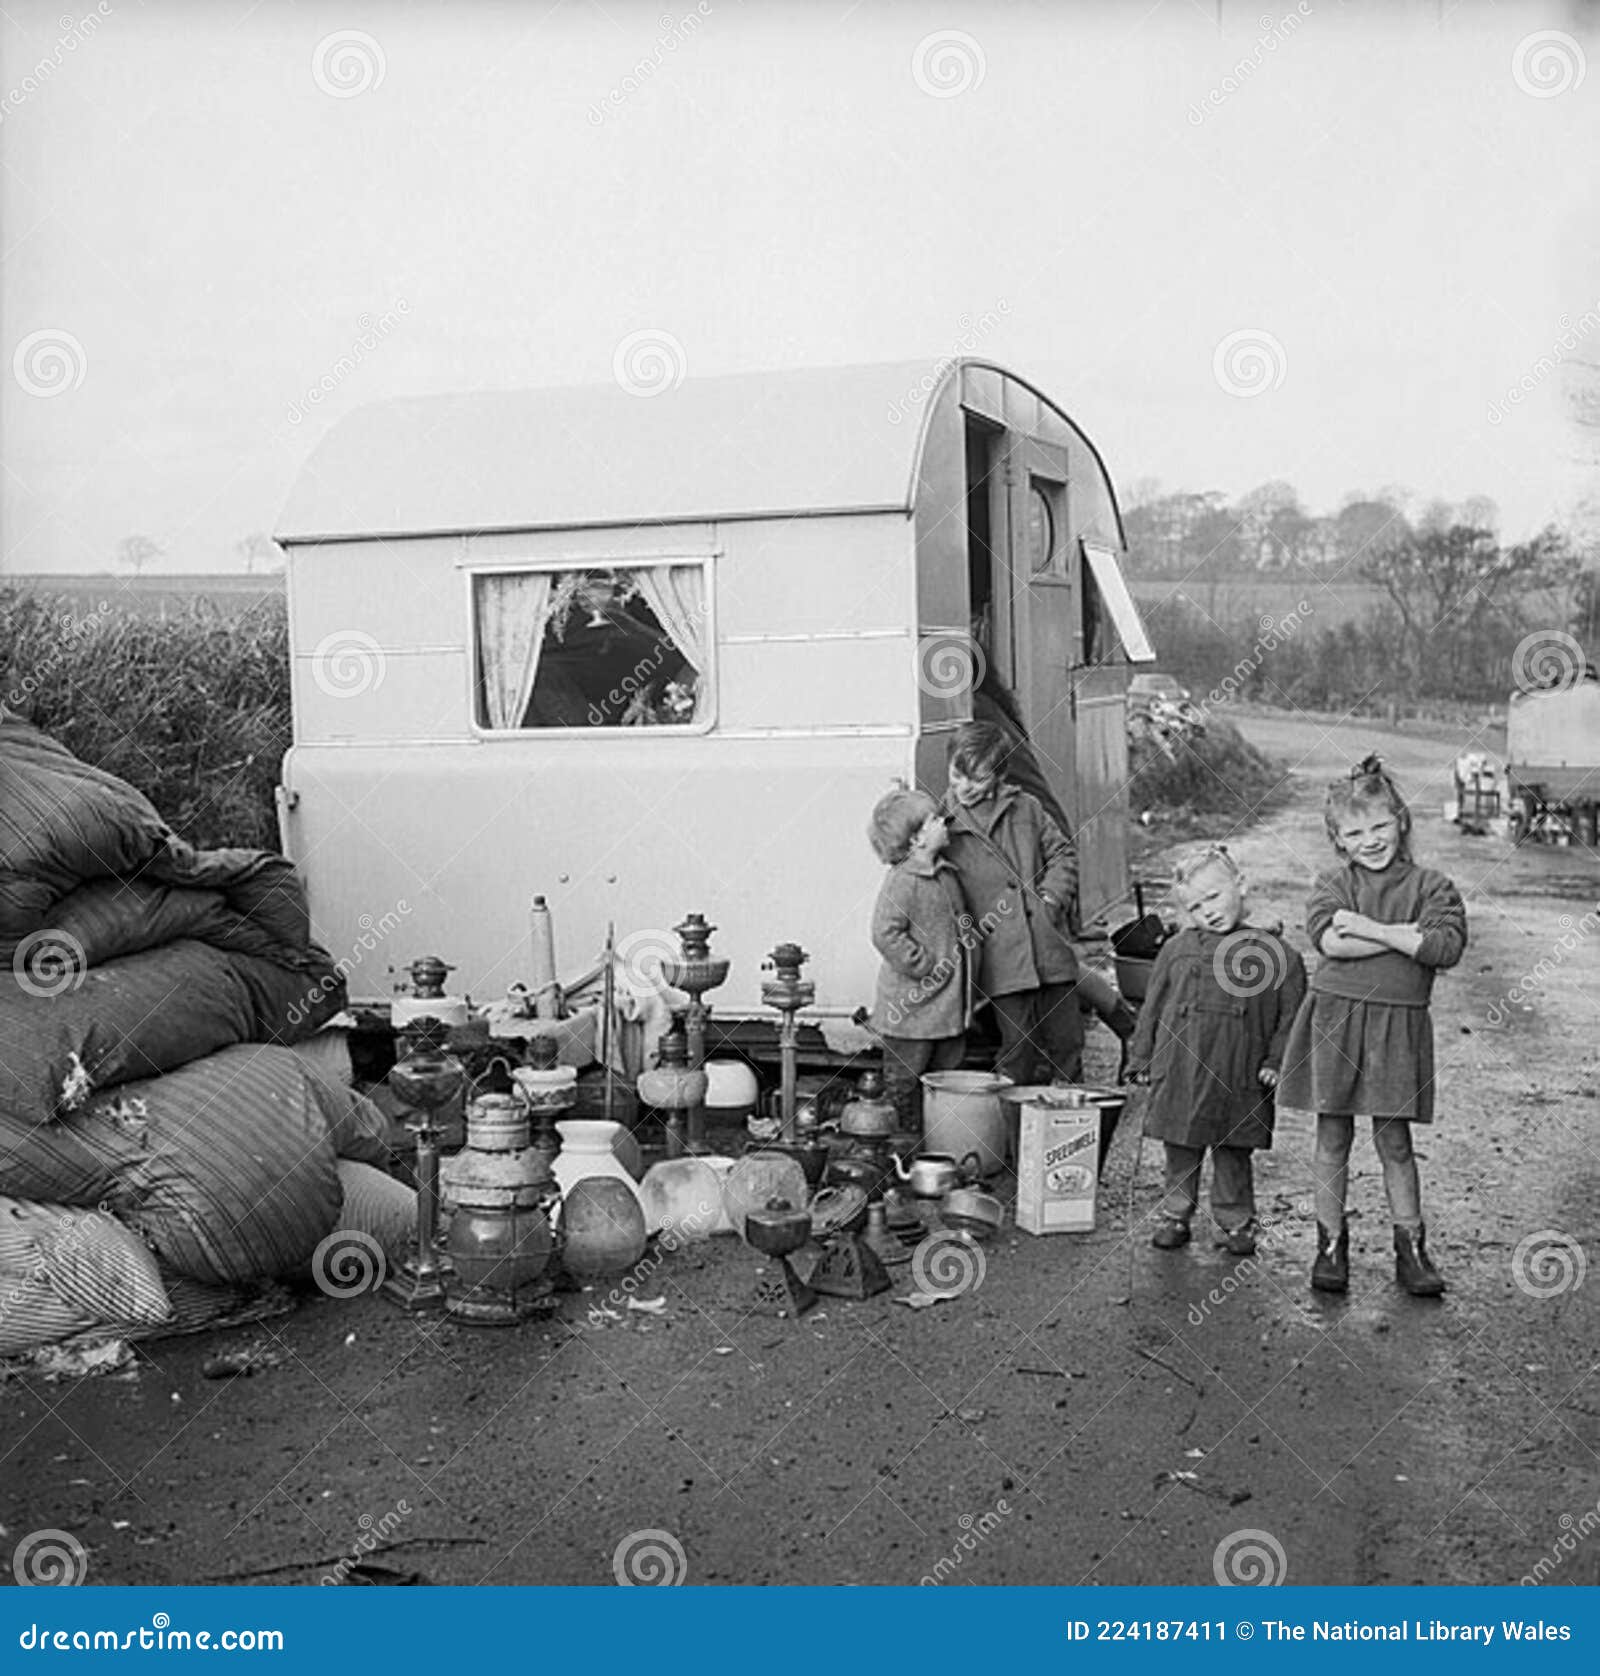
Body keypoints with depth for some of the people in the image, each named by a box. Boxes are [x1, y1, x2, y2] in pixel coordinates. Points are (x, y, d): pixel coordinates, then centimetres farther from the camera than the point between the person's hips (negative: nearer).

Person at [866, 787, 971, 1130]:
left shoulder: (946, 873, 8)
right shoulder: (902, 882, -18)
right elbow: (885, 934, -24)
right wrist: (926, 967, -20)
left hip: (948, 1004, 8)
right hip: (911, 1005, -8)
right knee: (904, 1079, 4)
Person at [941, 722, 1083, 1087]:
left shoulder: (1024, 807, 8)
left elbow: (1062, 853, 16)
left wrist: (1051, 897, 2)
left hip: (1051, 948, 3)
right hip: (1002, 960, -3)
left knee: (1066, 1042, 9)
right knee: (1019, 1049, -2)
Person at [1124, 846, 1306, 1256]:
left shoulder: (1276, 953, 1)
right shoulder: (1176, 949, 7)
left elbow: (1290, 1012, 2)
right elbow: (1152, 1006, 12)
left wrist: (1276, 1061, -5)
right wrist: (1142, 1057, 10)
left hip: (1239, 1075, -2)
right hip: (1180, 1066, 2)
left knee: (1234, 1153, 9)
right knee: (1180, 1150, 11)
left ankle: (1236, 1222, 22)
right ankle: (1175, 1215, 24)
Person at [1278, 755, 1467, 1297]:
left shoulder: (1430, 886, 2)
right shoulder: (1333, 884, 3)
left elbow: (1448, 947, -14)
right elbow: (1327, 937, -17)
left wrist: (1370, 928, -16)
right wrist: (1407, 935, -16)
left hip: (1398, 1026, -1)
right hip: (1335, 1015, 1)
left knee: (1395, 1141, 6)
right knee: (1332, 1138, 7)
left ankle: (1411, 1247, 18)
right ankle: (1331, 1243, 19)